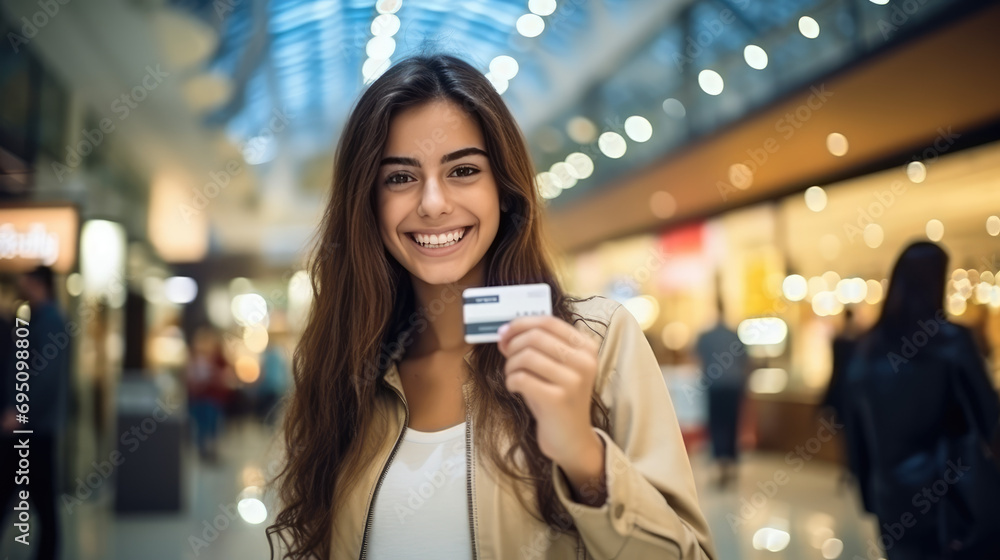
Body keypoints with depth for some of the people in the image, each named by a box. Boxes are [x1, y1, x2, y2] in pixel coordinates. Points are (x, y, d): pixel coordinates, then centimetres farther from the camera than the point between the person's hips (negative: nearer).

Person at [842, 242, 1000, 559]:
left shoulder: (866, 350, 5)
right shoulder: (950, 340, -9)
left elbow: (857, 437, 7)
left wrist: (871, 498, 14)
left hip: (895, 501, 5)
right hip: (955, 499, -4)